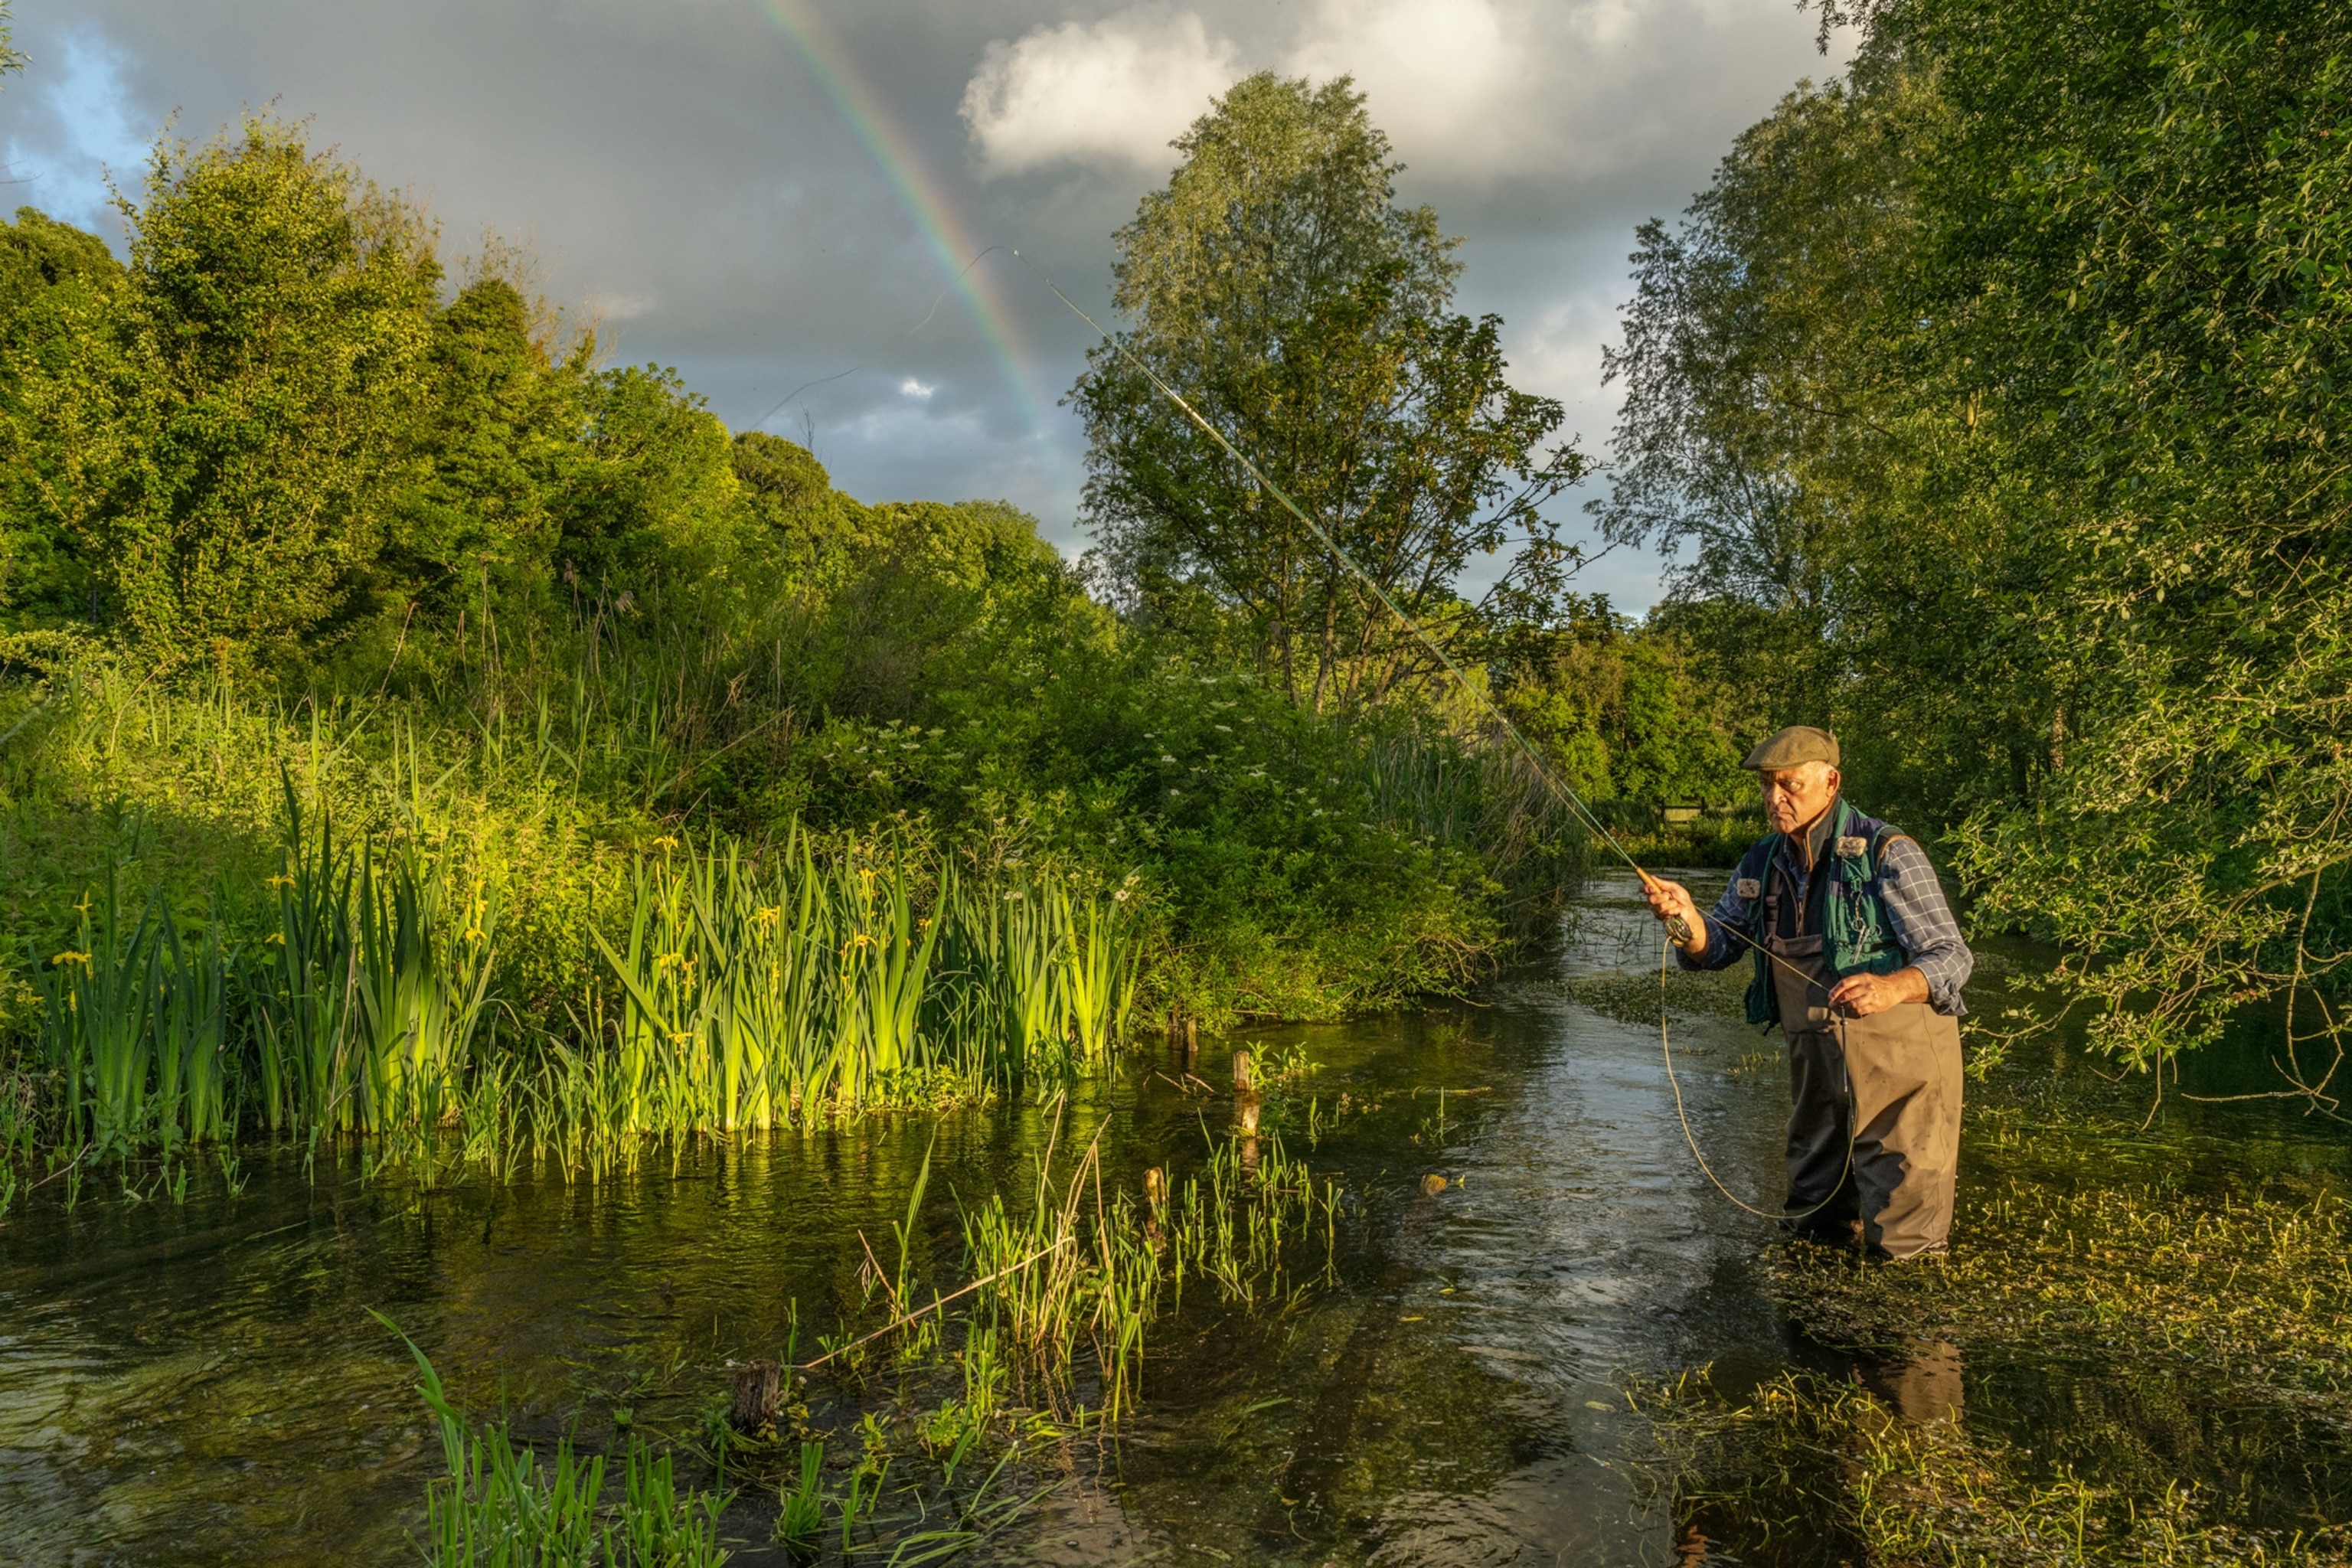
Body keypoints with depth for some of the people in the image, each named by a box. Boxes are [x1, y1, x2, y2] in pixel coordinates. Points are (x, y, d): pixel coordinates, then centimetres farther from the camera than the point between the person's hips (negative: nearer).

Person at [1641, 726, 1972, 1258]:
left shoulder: (1887, 855, -15)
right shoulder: (1763, 864, 3)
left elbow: (1952, 957, -17)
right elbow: (1716, 949, 5)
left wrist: (1893, 988, -37)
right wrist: (1687, 918, -18)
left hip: (1899, 1060, -6)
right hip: (1816, 1064, 6)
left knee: (1901, 1241, 2)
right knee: (1813, 1225, 16)